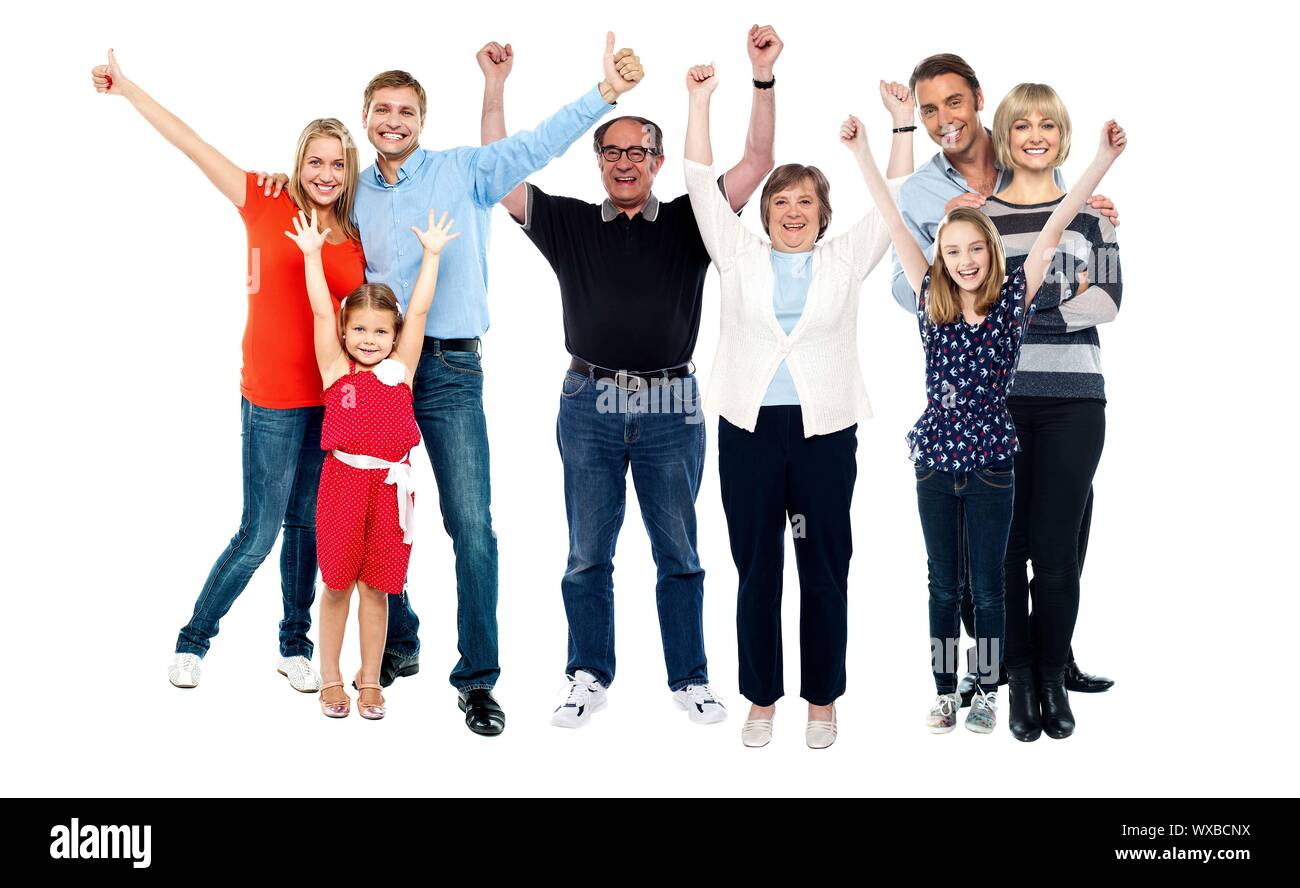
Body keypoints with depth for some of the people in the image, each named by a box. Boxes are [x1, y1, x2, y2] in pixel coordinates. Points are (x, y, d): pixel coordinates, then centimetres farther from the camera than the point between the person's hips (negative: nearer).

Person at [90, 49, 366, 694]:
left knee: (307, 525, 11)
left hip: (332, 399, 4)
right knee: (259, 533, -1)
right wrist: (128, 90, -6)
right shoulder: (268, 205, -2)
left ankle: (295, 648, 24)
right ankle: (191, 642, 18)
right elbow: (195, 146, -4)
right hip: (273, 400, -4)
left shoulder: (354, 242, 9)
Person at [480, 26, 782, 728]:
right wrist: (495, 87, -1)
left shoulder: (687, 223, 5)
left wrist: (764, 77, -10)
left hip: (670, 406, 0)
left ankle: (689, 678, 19)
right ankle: (588, 678, 20)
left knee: (679, 554, 8)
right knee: (588, 554, 8)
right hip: (589, 405, 1)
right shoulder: (569, 223, 7)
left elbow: (755, 165, -1)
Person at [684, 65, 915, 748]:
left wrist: (902, 123, -1)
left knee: (825, 570, 5)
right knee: (756, 570, 5)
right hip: (749, 429, 0)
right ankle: (761, 700, 16)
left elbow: (892, 201, 5)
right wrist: (700, 102, 0)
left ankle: (823, 700, 16)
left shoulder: (845, 260, 10)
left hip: (825, 430, 0)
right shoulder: (738, 255, 9)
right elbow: (702, 185, 5)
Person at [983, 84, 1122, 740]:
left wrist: (1027, 310, -15)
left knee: (1056, 549, 0)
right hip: (995, 398, 0)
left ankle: (1053, 677, 15)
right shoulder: (976, 215, 9)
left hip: (1072, 399, 0)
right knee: (1006, 546, 3)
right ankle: (1020, 680, 15)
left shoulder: (1090, 213, 9)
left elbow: (1109, 300, -3)